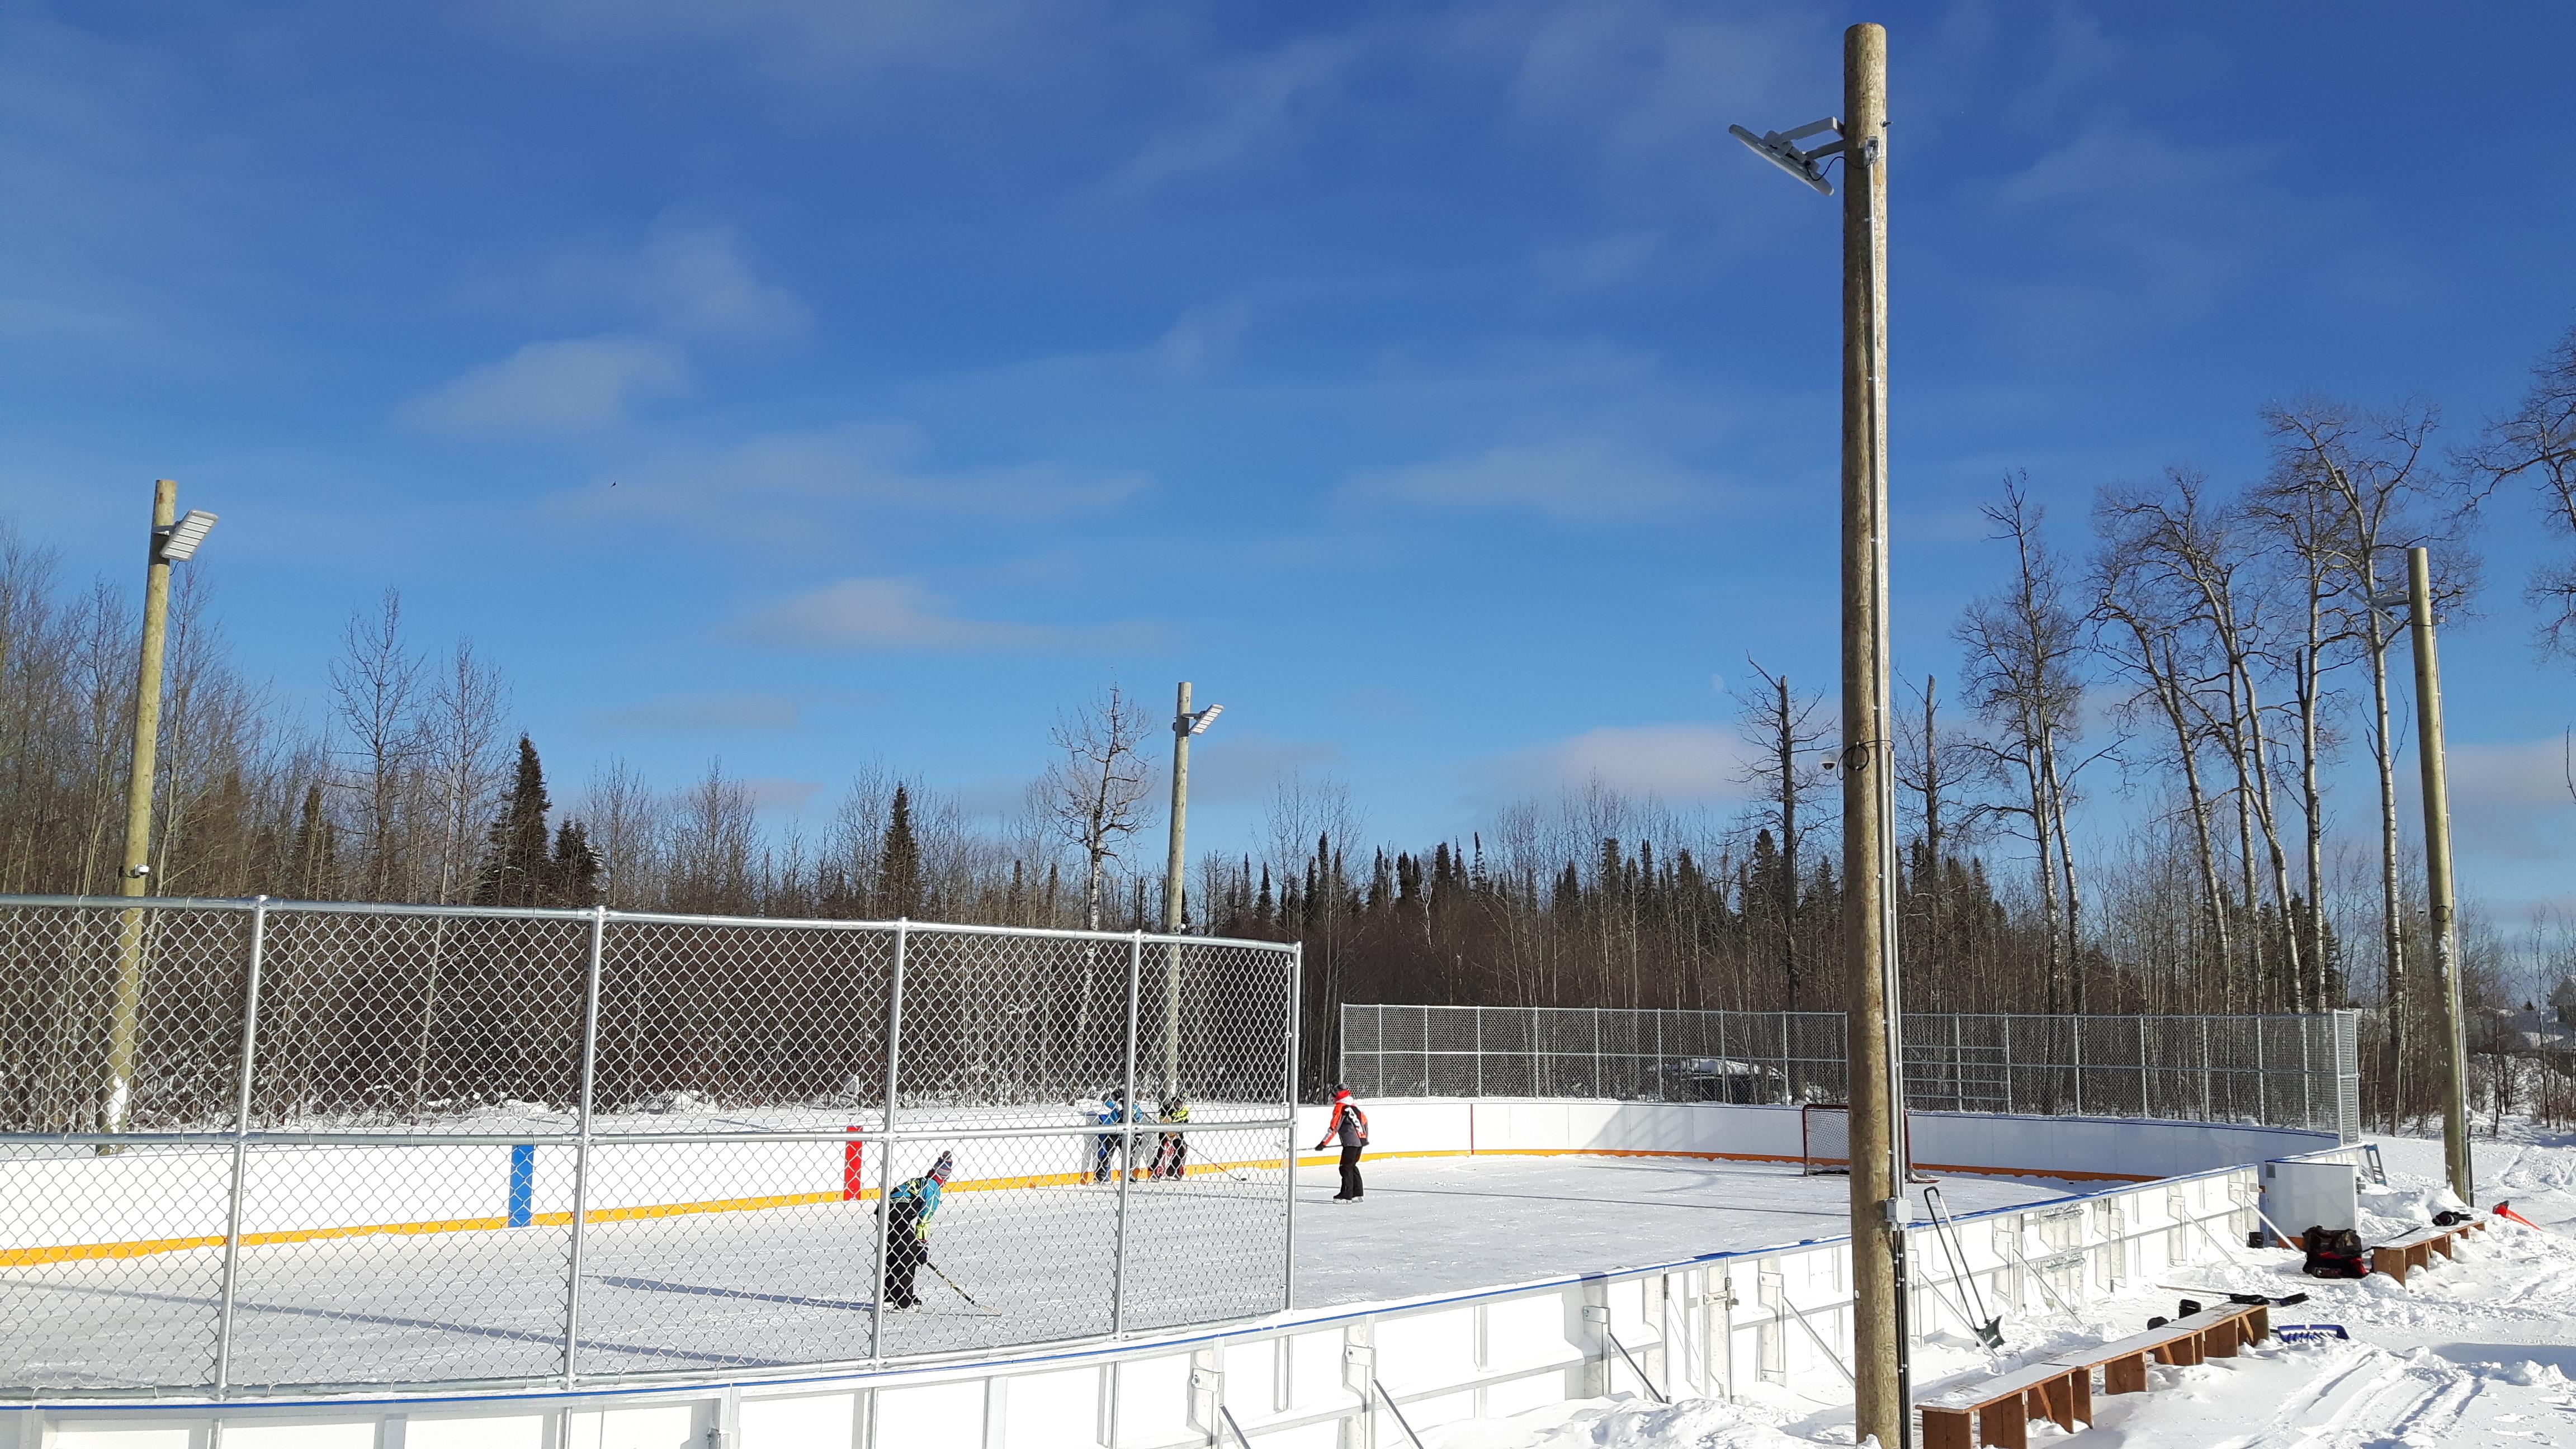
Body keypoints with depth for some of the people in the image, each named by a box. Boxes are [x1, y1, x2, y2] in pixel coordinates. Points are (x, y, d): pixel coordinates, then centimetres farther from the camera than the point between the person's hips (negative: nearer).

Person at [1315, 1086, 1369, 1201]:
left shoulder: (1340, 1107, -8)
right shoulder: (1355, 1105, 16)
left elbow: (1334, 1128, -12)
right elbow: (1364, 1120, 22)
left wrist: (1323, 1144, -10)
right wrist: (1365, 1138, 34)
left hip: (1351, 1142, -9)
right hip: (1361, 1140, 9)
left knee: (1346, 1167, -6)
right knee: (1352, 1166, 16)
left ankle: (1347, 1195, -8)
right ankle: (1357, 1194, 17)